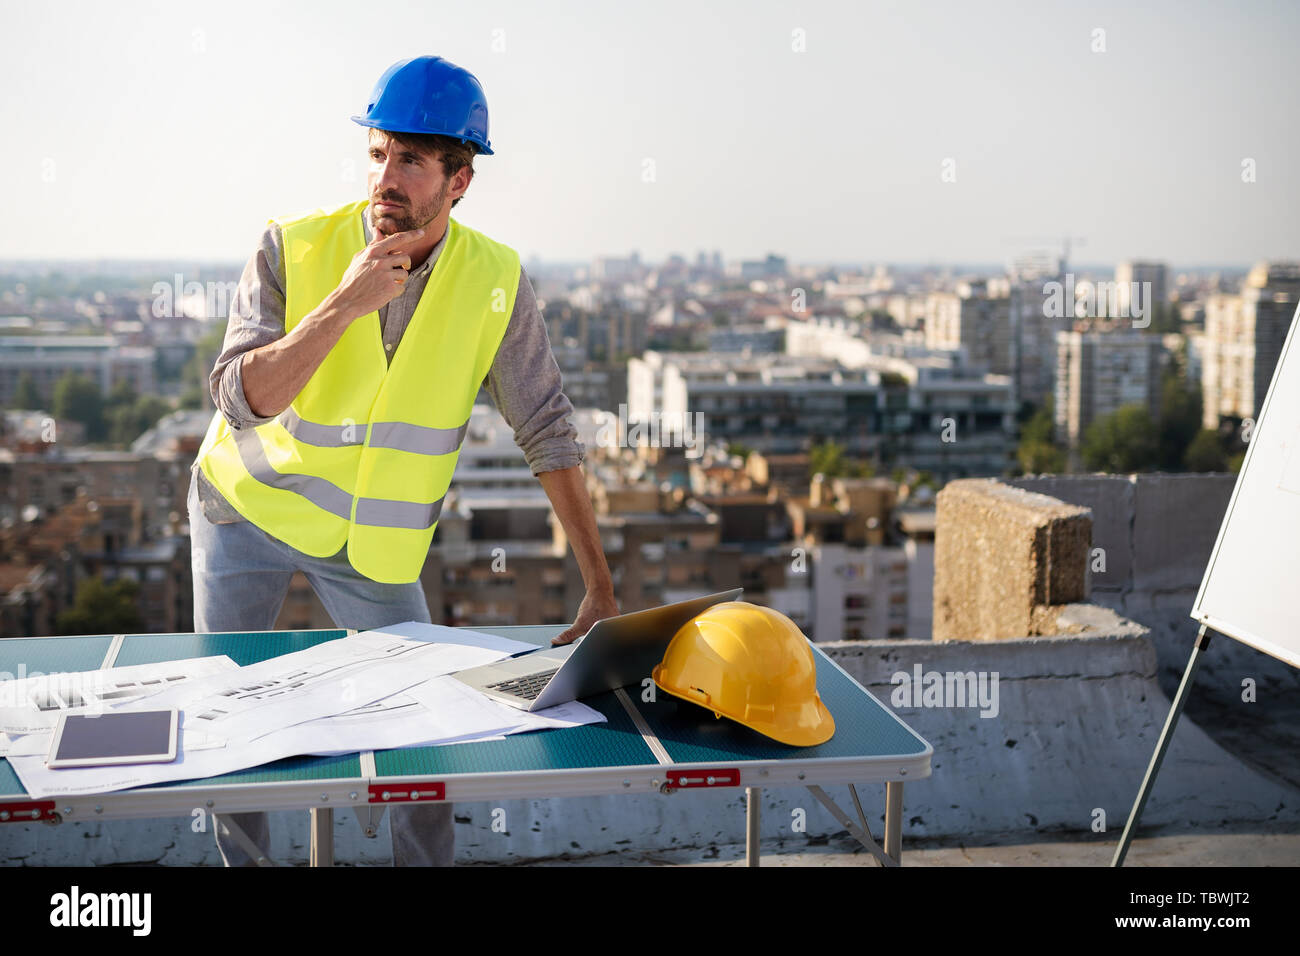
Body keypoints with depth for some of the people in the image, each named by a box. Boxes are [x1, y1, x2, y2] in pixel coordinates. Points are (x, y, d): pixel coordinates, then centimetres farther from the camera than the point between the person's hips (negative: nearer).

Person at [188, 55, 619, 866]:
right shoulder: (294, 249, -19)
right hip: (247, 506, 0)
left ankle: (426, 860, 23)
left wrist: (602, 587, -14)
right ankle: (244, 860, 29)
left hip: (374, 542, 1)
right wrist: (345, 304, -38)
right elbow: (242, 400, -27)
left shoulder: (496, 281, -16)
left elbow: (548, 432, -12)